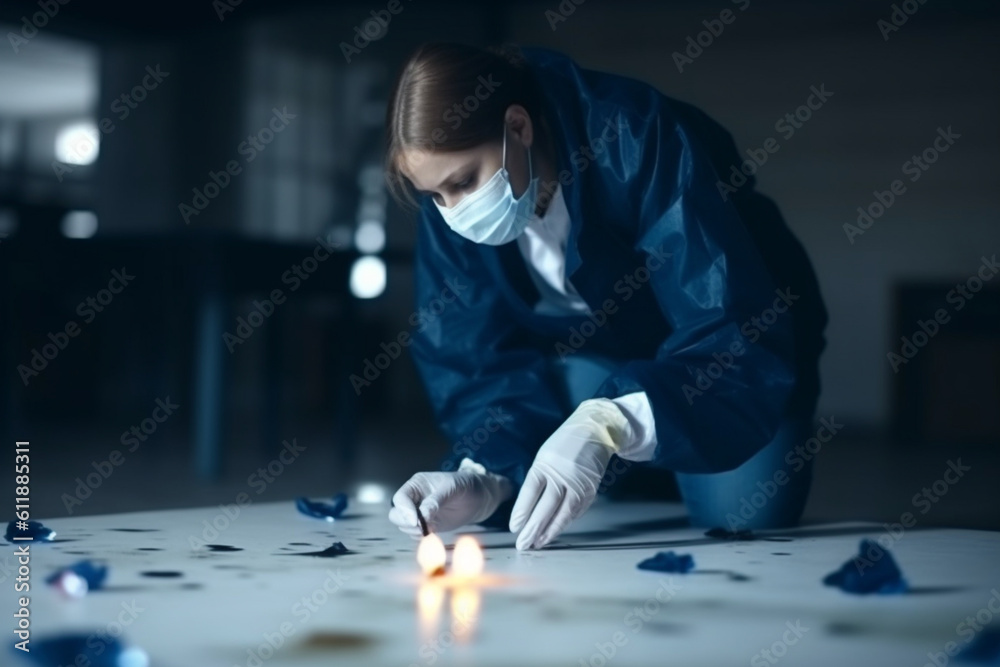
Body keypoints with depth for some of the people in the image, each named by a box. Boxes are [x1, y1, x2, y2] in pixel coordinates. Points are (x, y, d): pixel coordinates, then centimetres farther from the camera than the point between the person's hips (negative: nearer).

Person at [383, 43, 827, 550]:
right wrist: (484, 479, -40)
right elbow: (483, 362, -18)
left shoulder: (644, 143, -36)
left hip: (730, 326, -4)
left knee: (739, 514, -20)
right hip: (596, 348, 4)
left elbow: (741, 346, -40)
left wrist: (607, 423, -56)